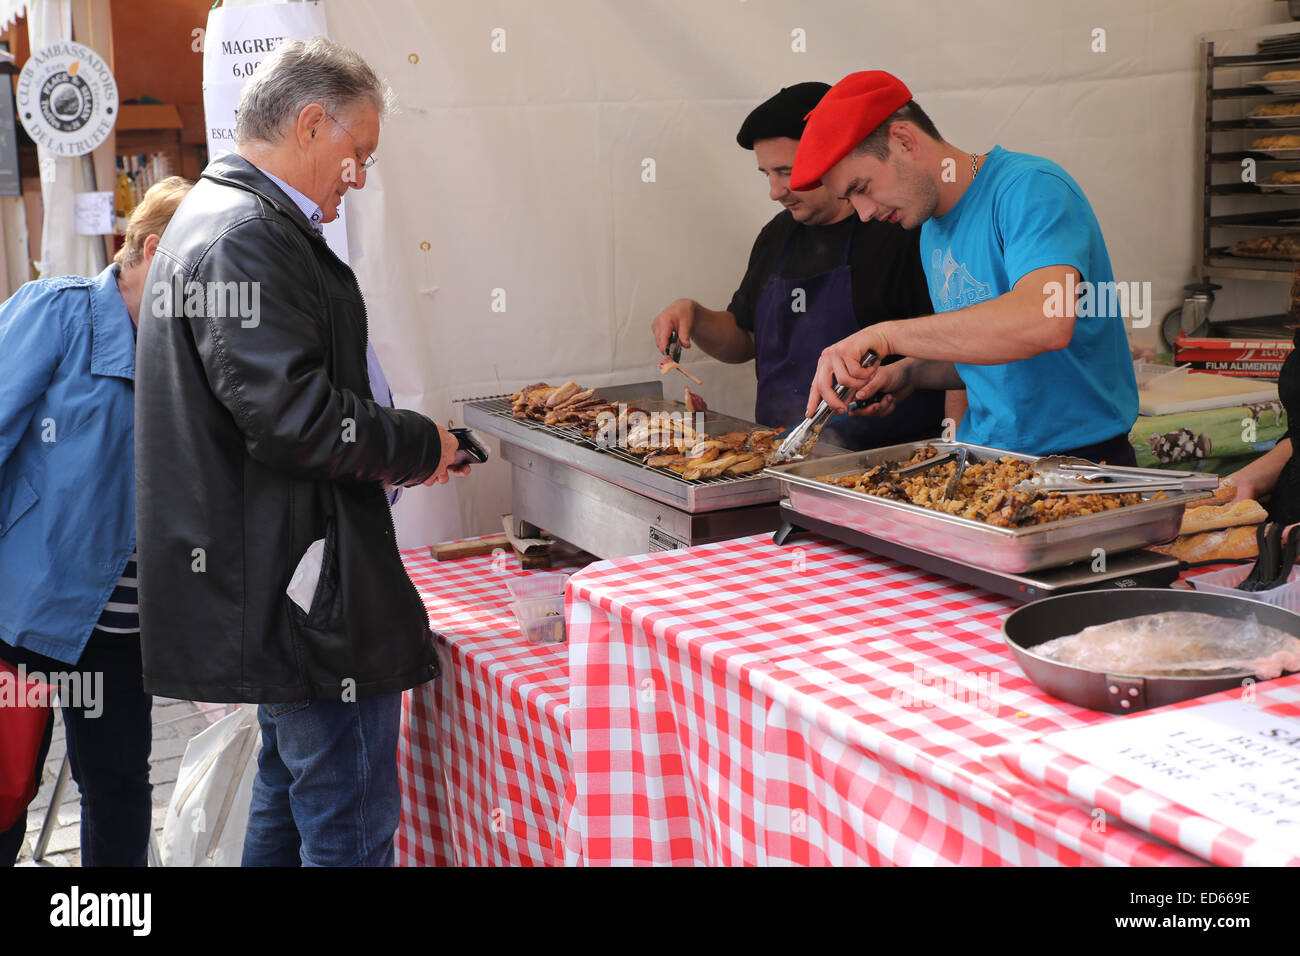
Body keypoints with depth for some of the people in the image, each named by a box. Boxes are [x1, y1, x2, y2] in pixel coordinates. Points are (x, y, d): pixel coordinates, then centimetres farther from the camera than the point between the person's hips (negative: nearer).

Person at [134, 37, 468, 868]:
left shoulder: (212, 220, 19)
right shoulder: (246, 237, -17)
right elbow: (292, 415, -25)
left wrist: (398, 450, 15)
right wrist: (419, 447, -10)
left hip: (273, 593, 11)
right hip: (305, 591, -11)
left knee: (291, 804, 22)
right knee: (351, 830, -3)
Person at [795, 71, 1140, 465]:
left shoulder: (1029, 189, -12)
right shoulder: (933, 233, 13)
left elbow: (1045, 322, -30)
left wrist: (888, 333, -29)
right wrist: (910, 373, 5)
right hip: (984, 460, 7)